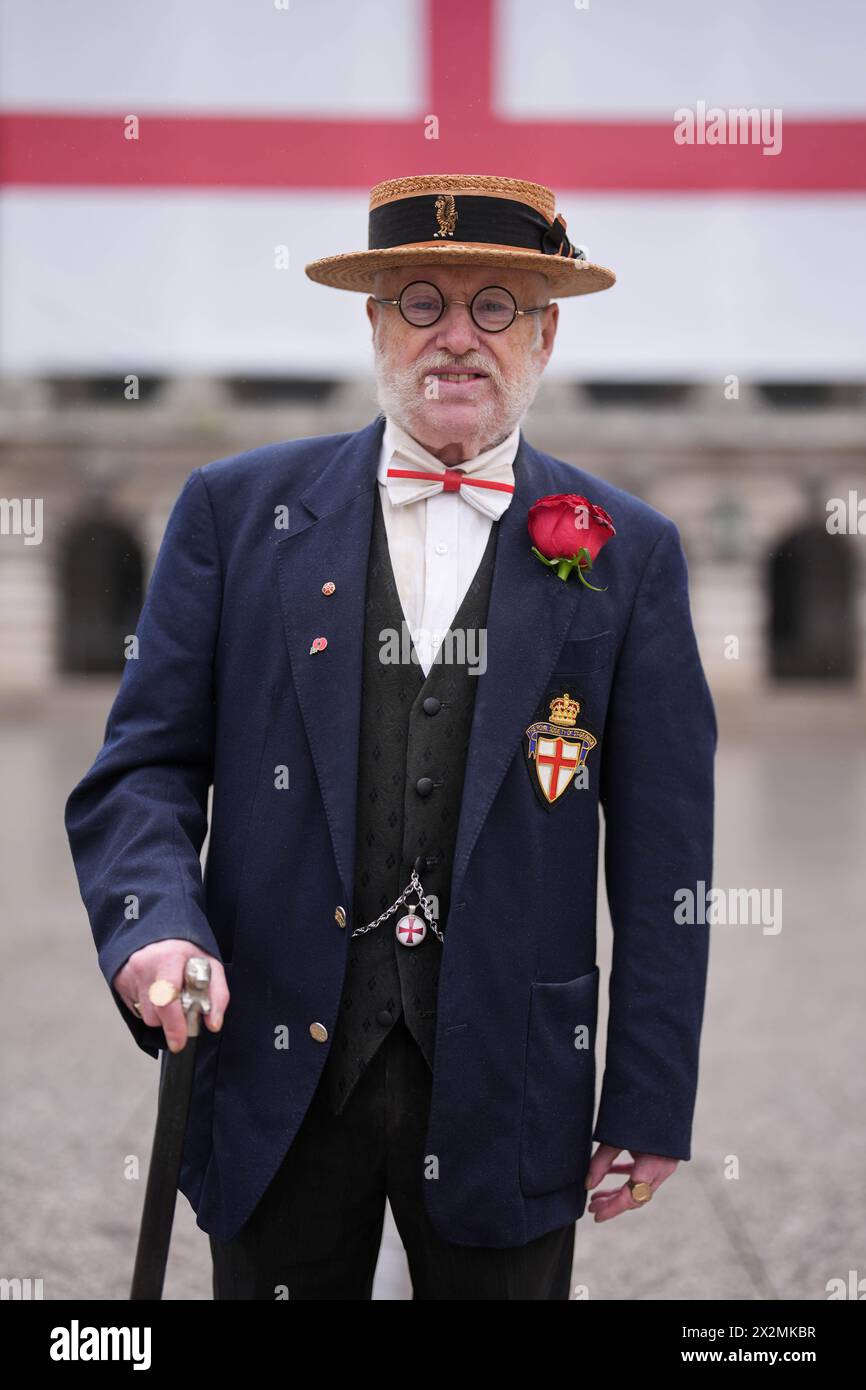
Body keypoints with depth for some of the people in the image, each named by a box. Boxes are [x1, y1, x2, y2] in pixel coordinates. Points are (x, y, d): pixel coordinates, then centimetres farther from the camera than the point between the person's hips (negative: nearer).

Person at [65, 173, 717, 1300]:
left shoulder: (628, 552, 2)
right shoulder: (236, 510, 3)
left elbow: (663, 855, 1)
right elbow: (145, 767, 2)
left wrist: (650, 1103, 0)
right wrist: (155, 926, -18)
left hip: (507, 1085, 0)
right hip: (277, 1071, 0)